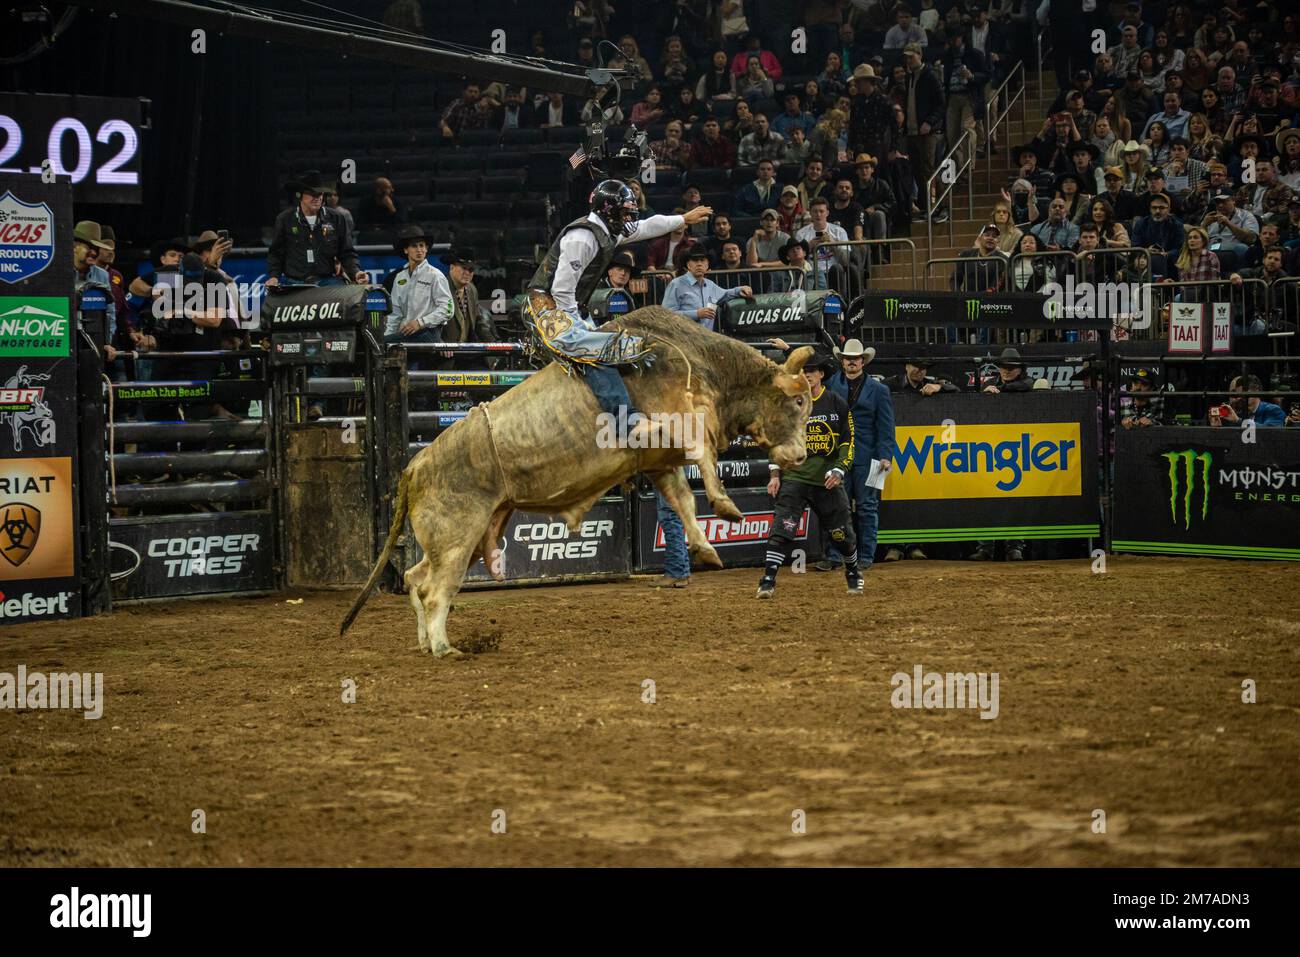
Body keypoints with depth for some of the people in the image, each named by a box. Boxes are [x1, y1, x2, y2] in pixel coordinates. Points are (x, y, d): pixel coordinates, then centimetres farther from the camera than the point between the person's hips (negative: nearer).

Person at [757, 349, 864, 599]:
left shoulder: (838, 404, 3)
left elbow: (848, 441, 6)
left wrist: (839, 470, -7)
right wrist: (775, 473, 1)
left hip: (828, 481, 1)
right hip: (794, 477, -1)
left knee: (842, 533, 8)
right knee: (781, 529, -15)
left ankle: (853, 573, 33)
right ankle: (768, 581, -17)